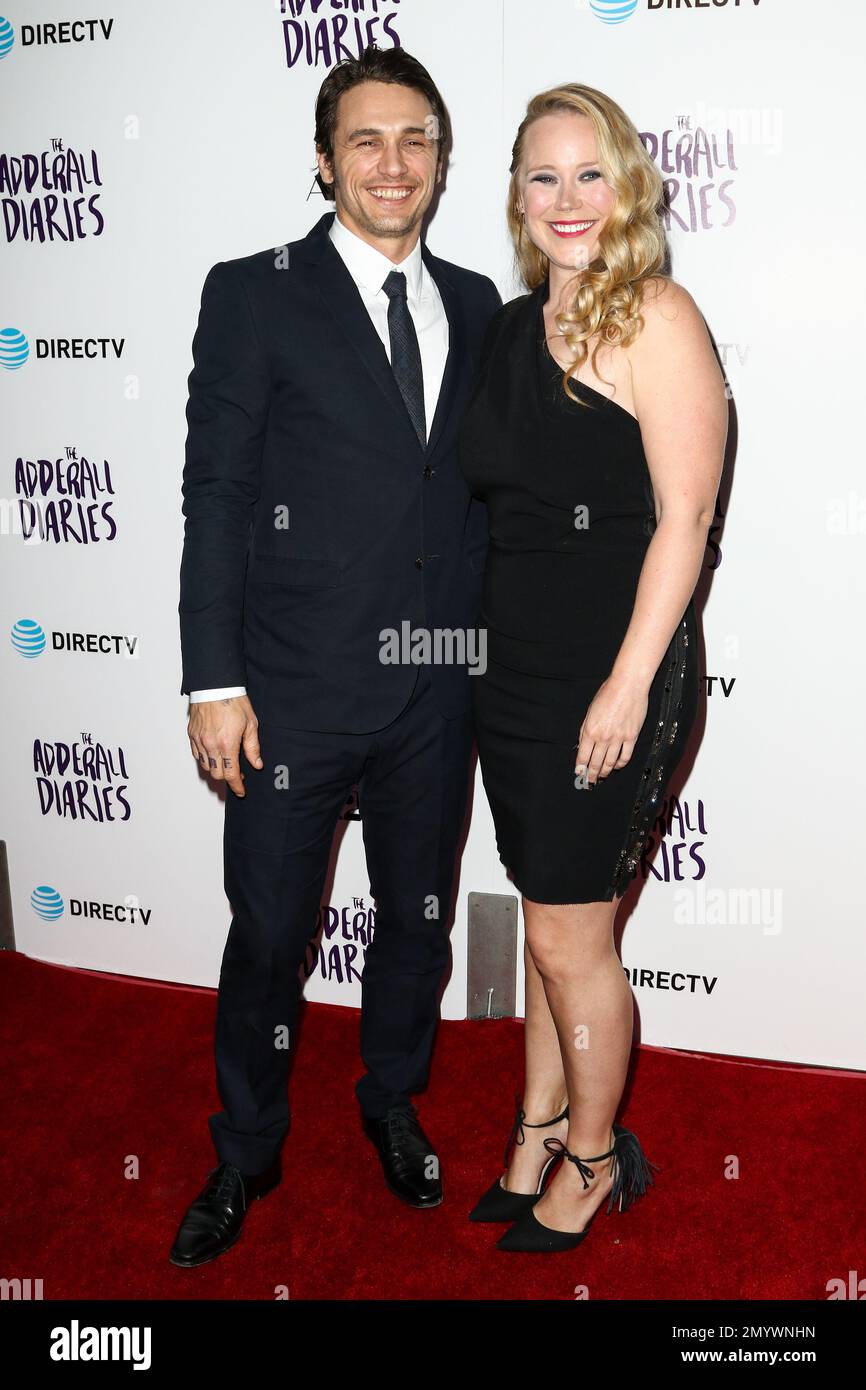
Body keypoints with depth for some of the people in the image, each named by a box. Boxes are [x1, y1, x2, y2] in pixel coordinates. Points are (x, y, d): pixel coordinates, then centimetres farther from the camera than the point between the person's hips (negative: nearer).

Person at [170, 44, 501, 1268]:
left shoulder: (475, 306, 9)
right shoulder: (253, 296, -4)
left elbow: (481, 490, 11)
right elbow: (215, 497, -8)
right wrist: (215, 682, -12)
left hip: (438, 692, 4)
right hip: (297, 691, -4)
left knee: (419, 918, 18)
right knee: (269, 937, 9)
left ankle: (393, 1101, 43)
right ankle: (246, 1154, 32)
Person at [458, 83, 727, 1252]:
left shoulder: (656, 318, -10)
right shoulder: (515, 326, 11)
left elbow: (684, 518, -15)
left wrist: (629, 686, -18)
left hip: (612, 676, -6)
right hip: (517, 669, 7)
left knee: (570, 938, 5)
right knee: (550, 924, 18)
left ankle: (594, 1156, 28)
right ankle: (538, 1136, 35)